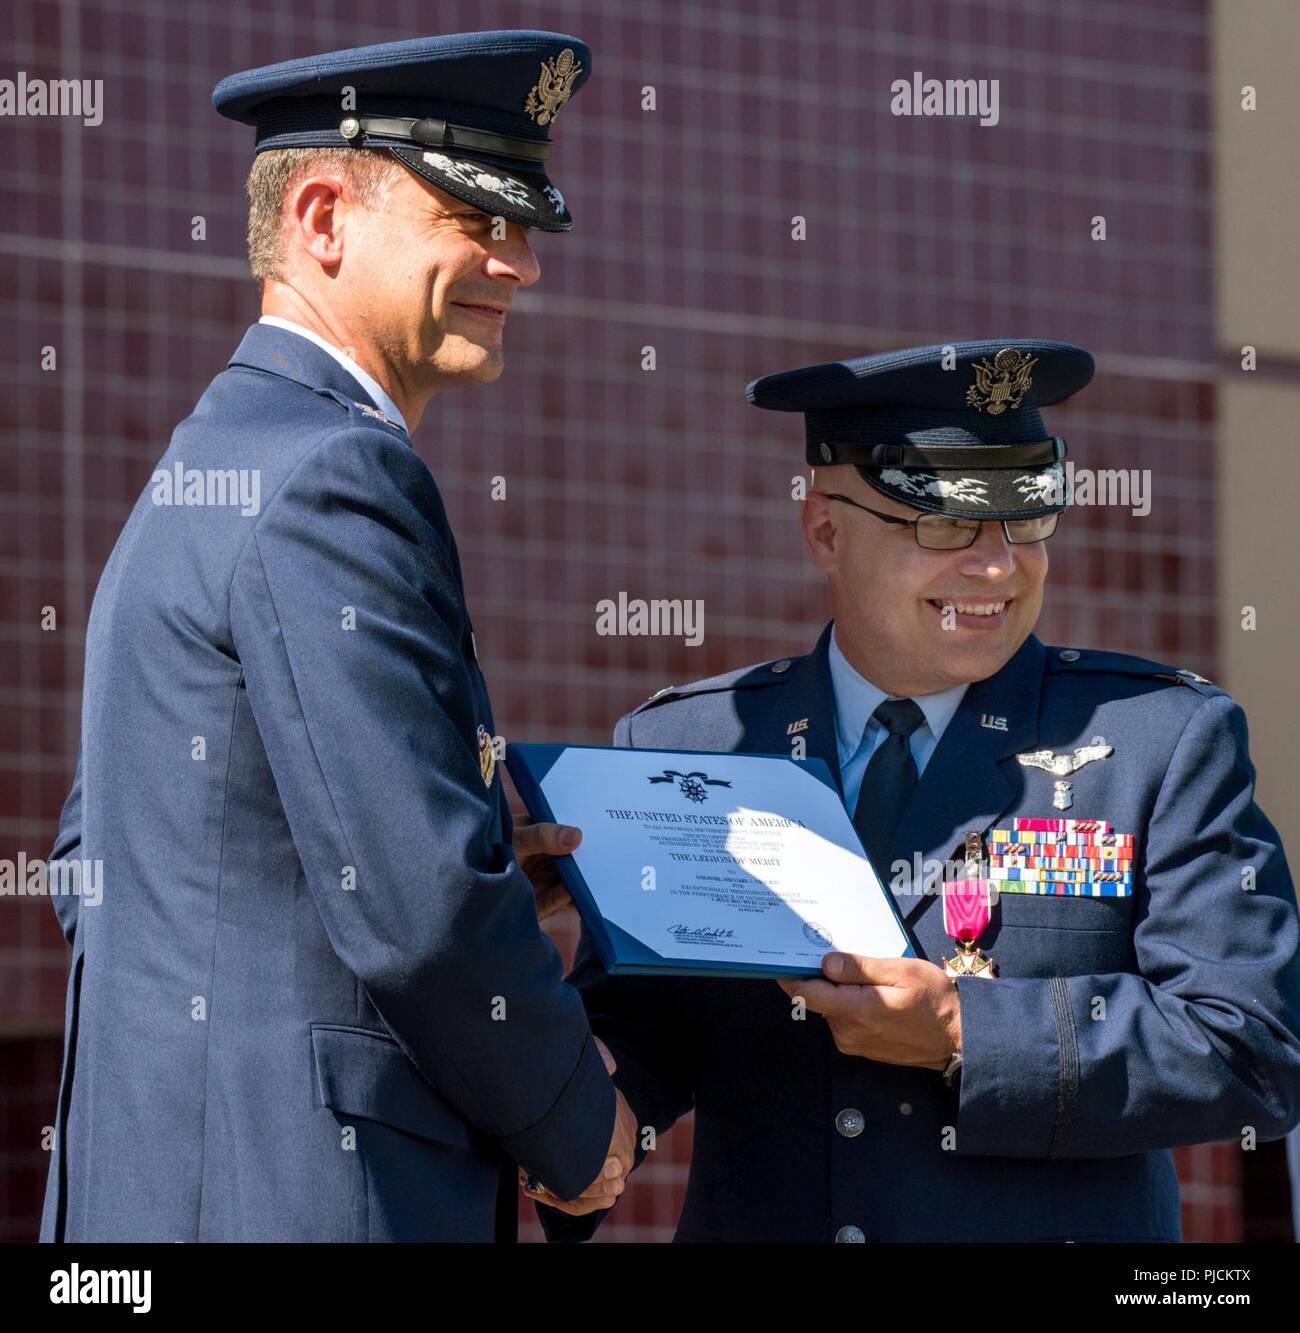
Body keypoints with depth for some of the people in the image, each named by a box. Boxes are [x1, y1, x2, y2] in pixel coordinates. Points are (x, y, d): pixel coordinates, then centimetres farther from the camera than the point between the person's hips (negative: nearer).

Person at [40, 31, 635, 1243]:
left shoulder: (202, 466, 18)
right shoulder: (331, 475, -14)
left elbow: (95, 874, 22)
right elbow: (416, 906, -21)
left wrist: (483, 879, 13)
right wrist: (580, 1130, -4)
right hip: (306, 1195, -10)